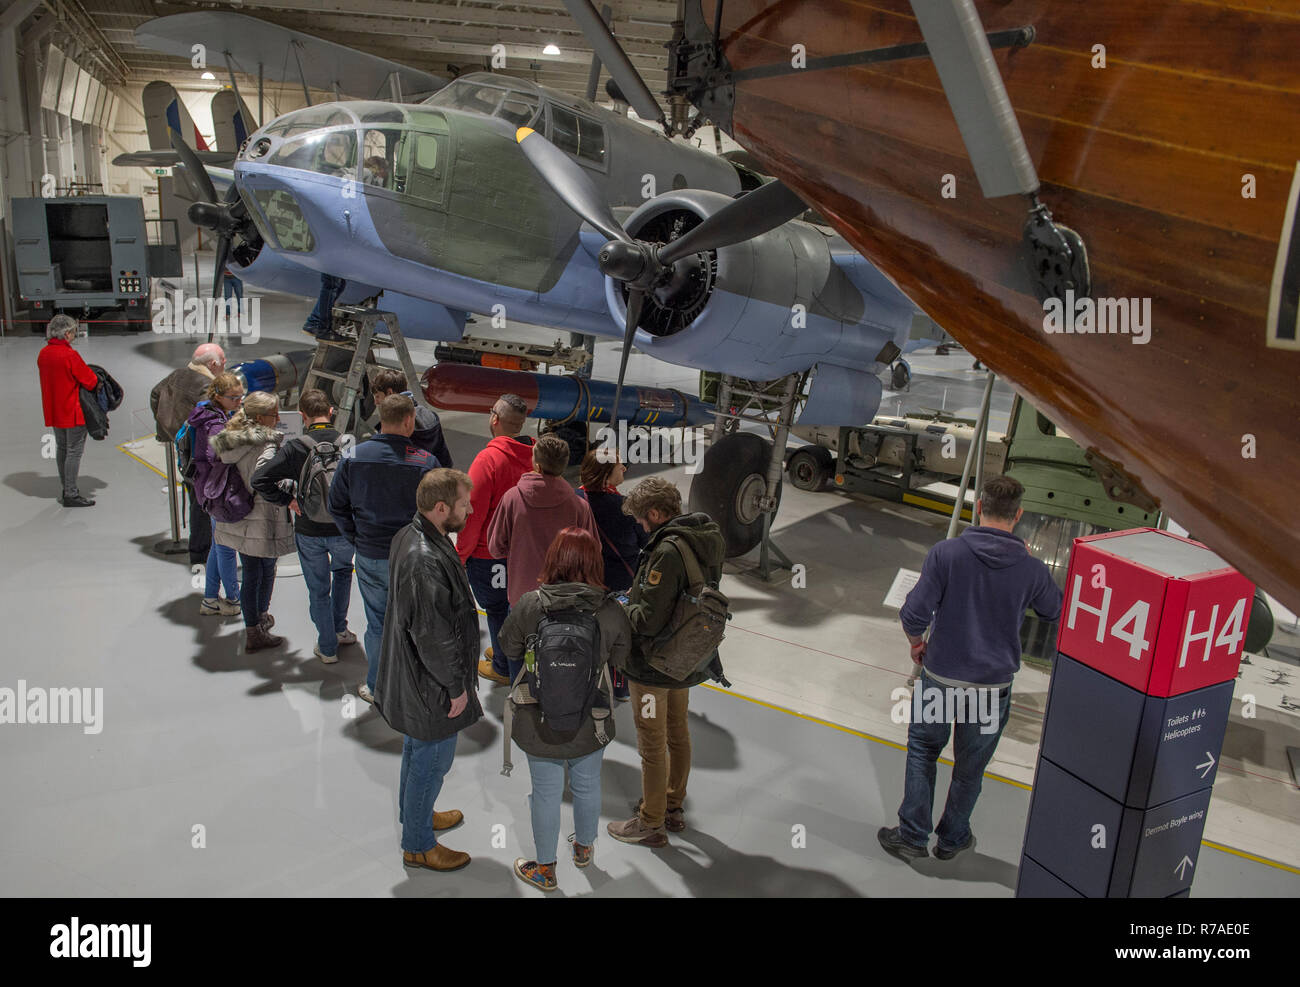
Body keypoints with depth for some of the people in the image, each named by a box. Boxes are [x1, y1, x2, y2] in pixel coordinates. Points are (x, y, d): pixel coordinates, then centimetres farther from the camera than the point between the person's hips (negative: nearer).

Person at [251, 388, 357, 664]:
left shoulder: (295, 448, -14)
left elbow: (260, 479, -17)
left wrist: (287, 500, -5)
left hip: (309, 531, -1)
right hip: (344, 528, 1)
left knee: (318, 590, 13)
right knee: (342, 571, 30)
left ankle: (327, 647, 23)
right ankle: (339, 629, 33)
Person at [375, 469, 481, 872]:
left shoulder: (409, 535, -2)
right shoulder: (426, 562, -34)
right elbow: (434, 636, -29)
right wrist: (457, 686, -16)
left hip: (412, 674, 10)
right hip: (431, 685, -10)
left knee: (416, 748, 28)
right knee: (432, 760, 10)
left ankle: (414, 814, 49)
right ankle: (417, 845, 29)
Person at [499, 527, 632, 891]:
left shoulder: (529, 605, -20)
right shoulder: (611, 610, -18)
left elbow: (509, 647, -5)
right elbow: (621, 656, -3)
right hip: (591, 720, 2)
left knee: (546, 792, 16)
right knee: (587, 785, 24)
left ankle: (544, 869, 35)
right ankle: (584, 847, 49)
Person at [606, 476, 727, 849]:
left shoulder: (668, 552, -30)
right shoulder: (708, 538, -1)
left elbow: (649, 620, -31)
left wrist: (623, 609, -10)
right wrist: (637, 598, 6)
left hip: (654, 664, -9)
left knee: (652, 744, 8)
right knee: (678, 733, 23)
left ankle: (651, 824, 24)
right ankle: (673, 806, 41)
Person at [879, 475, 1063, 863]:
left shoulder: (946, 553, -15)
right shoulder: (1031, 569, -9)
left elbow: (913, 615, -18)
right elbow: (1054, 610, 12)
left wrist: (916, 644, 3)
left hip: (940, 675, -1)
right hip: (992, 685, 1)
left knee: (922, 751, 19)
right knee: (970, 768, 19)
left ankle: (912, 836, 22)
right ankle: (951, 839, 35)